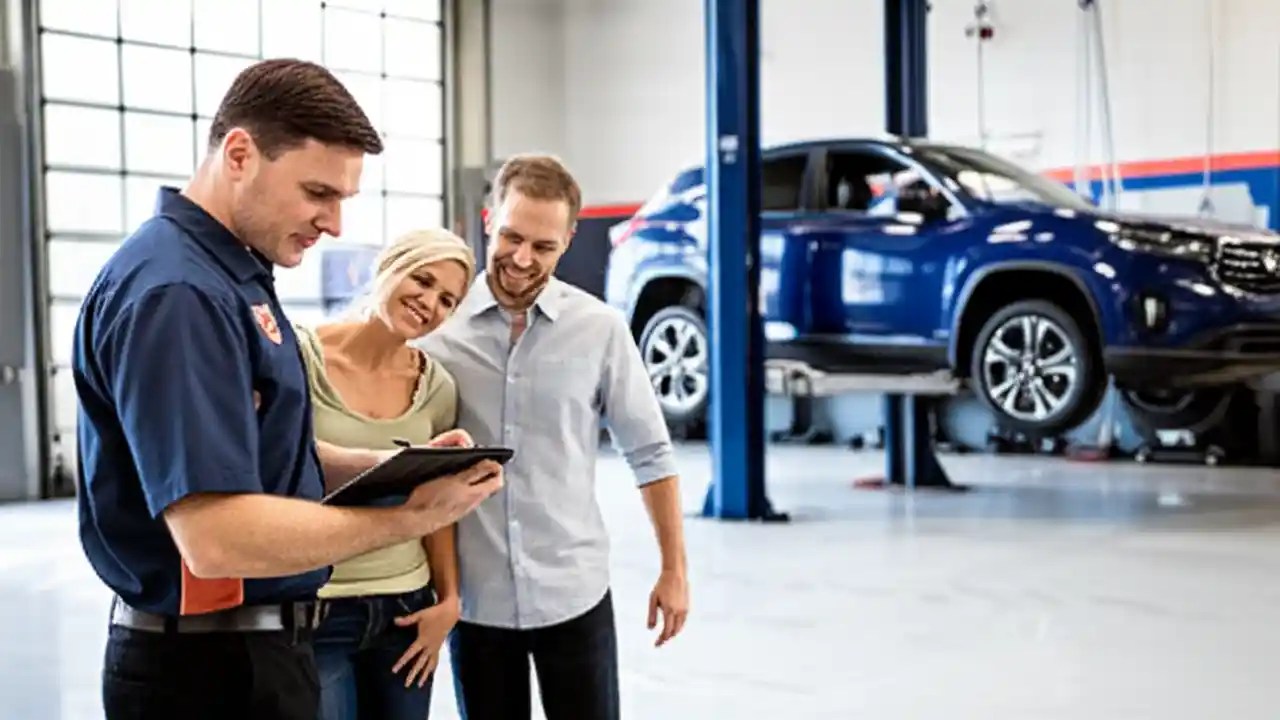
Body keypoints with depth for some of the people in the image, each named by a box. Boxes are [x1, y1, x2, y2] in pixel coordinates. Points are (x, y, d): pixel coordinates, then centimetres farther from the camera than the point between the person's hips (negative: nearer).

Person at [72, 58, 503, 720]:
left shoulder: (229, 273, 9)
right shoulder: (177, 293, -23)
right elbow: (217, 537, -31)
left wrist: (381, 464, 1)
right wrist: (413, 514, -22)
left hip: (251, 646, 10)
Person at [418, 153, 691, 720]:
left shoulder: (600, 329, -5)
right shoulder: (437, 328, -4)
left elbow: (649, 453, 2)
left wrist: (674, 569, 3)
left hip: (574, 590, 0)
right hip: (474, 594, 1)